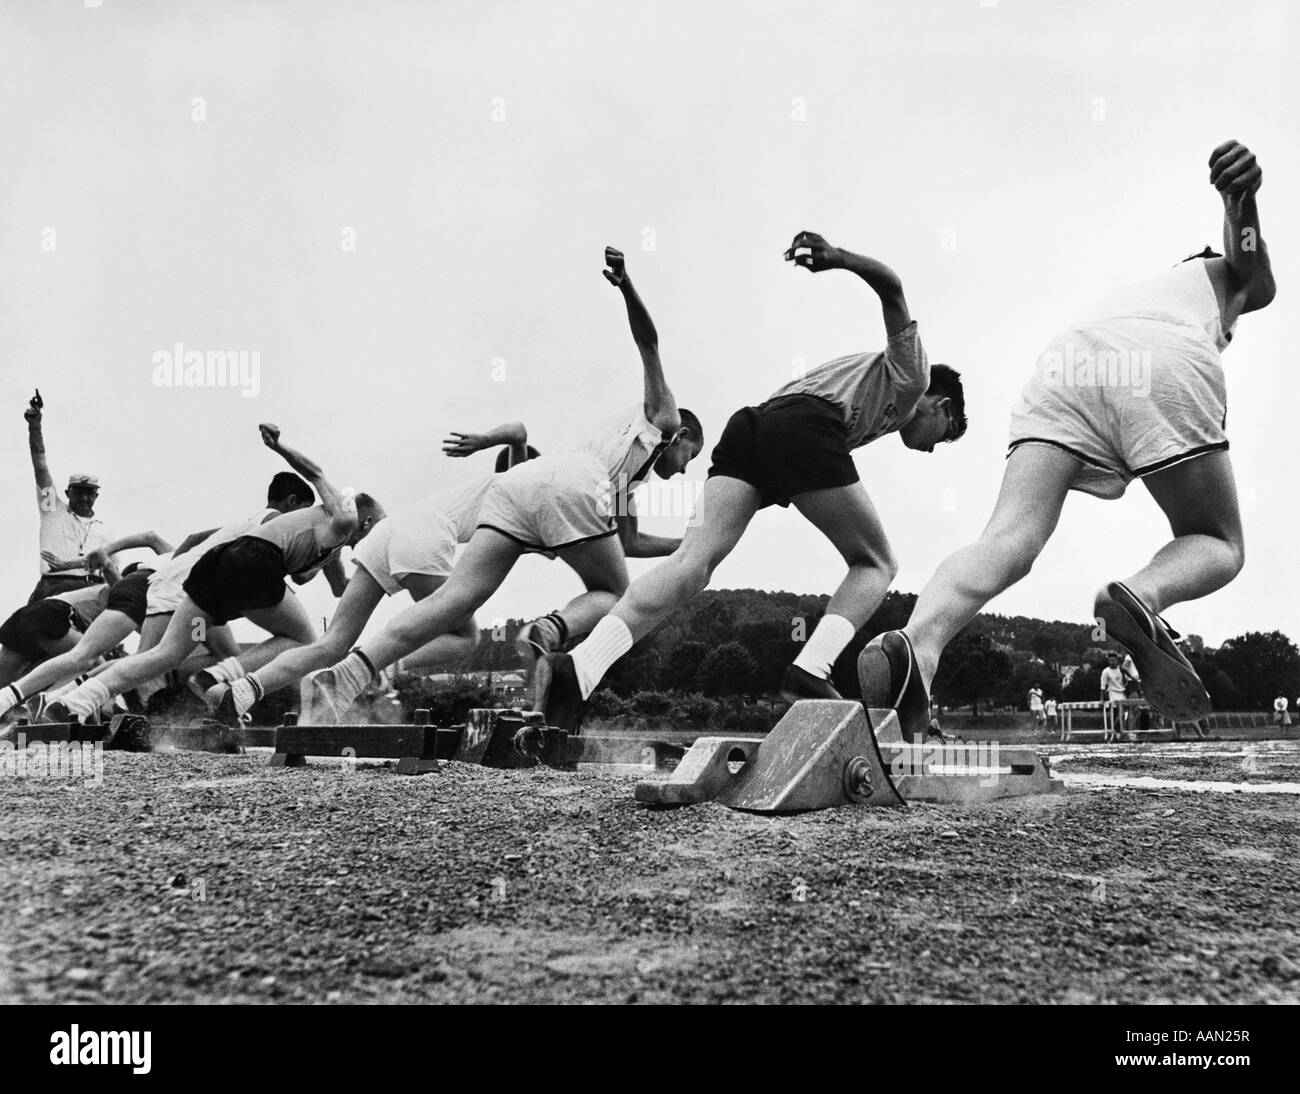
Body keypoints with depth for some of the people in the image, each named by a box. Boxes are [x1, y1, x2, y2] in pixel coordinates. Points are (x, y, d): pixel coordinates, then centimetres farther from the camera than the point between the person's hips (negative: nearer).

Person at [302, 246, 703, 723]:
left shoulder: (630, 481, 45)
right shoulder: (661, 416, 28)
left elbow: (629, 542, 43)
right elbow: (649, 343, 17)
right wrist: (627, 285, 1)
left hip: (515, 481, 7)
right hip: (569, 486, -7)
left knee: (457, 595, -7)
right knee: (610, 589, 11)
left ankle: (349, 672, -24)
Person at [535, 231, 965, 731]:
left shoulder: (872, 374, 45)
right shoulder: (912, 374, 21)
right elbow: (890, 287, 6)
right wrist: (837, 258, -11)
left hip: (750, 422, 7)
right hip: (806, 426, -7)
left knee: (693, 562, -11)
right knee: (875, 564, 10)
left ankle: (577, 669, -30)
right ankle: (811, 672, -12)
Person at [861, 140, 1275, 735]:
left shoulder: (1133, 294, 48)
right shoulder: (1225, 275, 36)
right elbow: (1246, 252, 14)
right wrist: (1241, 195, -7)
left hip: (1067, 357, 4)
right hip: (1165, 365, -3)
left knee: (1010, 537, -13)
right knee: (1218, 546, 9)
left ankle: (919, 640, -42)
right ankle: (1144, 595, -25)